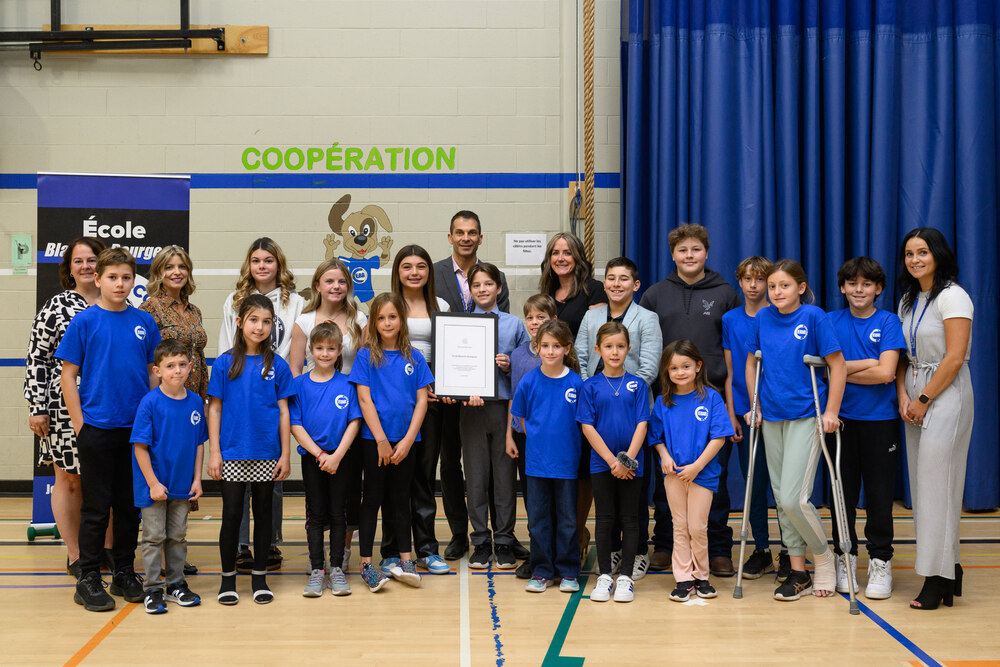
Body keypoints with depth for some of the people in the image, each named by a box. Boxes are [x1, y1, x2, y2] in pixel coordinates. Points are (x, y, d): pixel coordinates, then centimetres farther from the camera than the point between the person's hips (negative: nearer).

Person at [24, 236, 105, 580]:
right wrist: (37, 408, -7)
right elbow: (37, 359, -3)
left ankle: (107, 548, 20)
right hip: (66, 407, -3)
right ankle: (75, 554, 15)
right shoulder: (55, 307, -2)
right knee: (69, 479, 5)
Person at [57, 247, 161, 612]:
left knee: (130, 506, 11)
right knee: (96, 508, 2)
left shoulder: (145, 322, 5)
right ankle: (88, 580, 12)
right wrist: (80, 424, -7)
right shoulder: (84, 322, -4)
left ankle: (125, 574, 23)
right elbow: (68, 375, -3)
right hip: (97, 428, -3)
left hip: (137, 429, 3)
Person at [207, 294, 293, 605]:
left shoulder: (277, 365, 2)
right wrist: (214, 452, -4)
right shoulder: (225, 363, 1)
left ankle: (259, 577, 20)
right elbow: (215, 408, 2)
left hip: (267, 454, 1)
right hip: (232, 454, -1)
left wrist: (285, 455, 0)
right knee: (232, 515, 2)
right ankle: (228, 578, 16)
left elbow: (283, 411, 4)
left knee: (263, 514, 9)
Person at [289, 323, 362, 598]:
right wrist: (319, 454, -12)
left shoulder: (346, 384, 0)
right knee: (316, 515, 5)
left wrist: (337, 455, -13)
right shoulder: (300, 384, 0)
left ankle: (336, 569, 12)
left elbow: (354, 422, -3)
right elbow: (295, 425, -3)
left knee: (338, 513, 5)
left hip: (340, 457, 0)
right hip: (312, 458, 0)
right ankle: (316, 570, 10)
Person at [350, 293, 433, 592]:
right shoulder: (366, 355, -2)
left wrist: (407, 441, -7)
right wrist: (381, 440, -11)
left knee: (400, 498, 10)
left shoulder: (414, 357, 5)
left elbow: (421, 400, 2)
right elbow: (365, 400, -7)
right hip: (374, 439, -2)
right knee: (373, 498, 2)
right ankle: (366, 564, 6)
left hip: (405, 440, 2)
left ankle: (405, 561, 16)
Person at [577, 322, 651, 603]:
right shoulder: (590, 386, 0)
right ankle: (604, 575, 15)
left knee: (629, 519, 5)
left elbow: (642, 424, -2)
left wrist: (627, 459, -13)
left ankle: (626, 577, 13)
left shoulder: (637, 384, 2)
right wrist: (612, 460, -12)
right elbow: (587, 427, -4)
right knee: (605, 518, 5)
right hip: (601, 462, 0)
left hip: (631, 463, 0)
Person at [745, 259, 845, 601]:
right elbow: (752, 362, 17)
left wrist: (831, 412, -9)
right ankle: (799, 573, 18)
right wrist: (755, 406, 12)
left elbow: (838, 365, -6)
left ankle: (824, 558, 13)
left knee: (793, 498, -11)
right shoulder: (763, 318, 6)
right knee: (781, 499, 8)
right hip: (772, 417, 5)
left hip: (806, 416, -5)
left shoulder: (814, 317, -8)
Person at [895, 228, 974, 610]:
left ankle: (938, 578, -2)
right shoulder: (908, 300, 14)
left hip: (945, 395, -8)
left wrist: (924, 400, -12)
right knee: (922, 485, 7)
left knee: (936, 485, -8)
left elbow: (954, 358, -15)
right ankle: (949, 572, 15)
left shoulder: (952, 296, -9)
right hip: (915, 399, 8)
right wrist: (903, 395, 0)